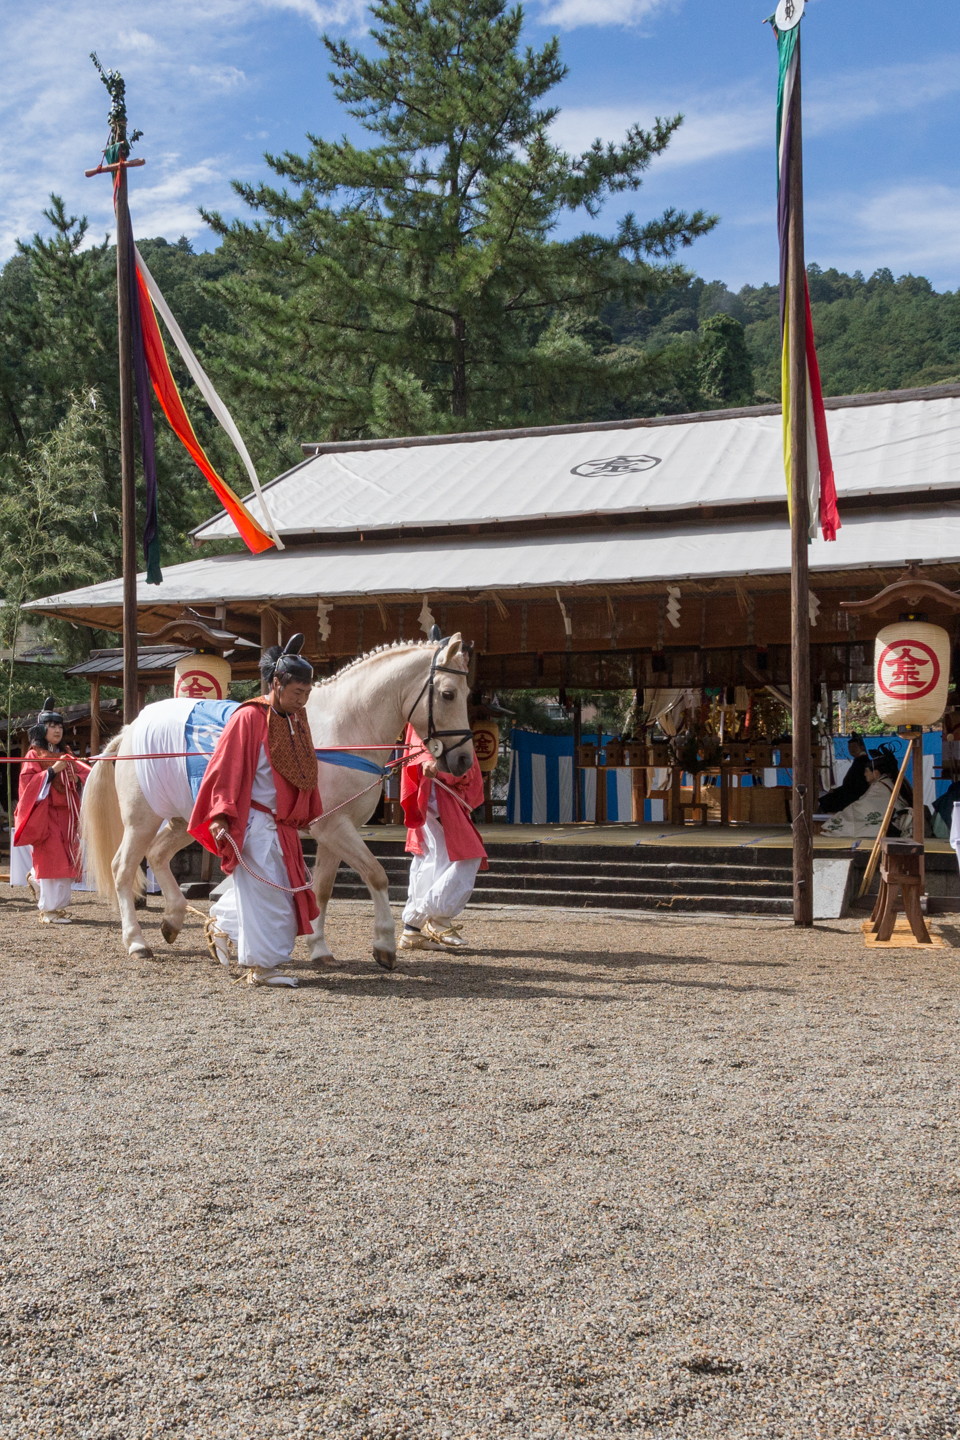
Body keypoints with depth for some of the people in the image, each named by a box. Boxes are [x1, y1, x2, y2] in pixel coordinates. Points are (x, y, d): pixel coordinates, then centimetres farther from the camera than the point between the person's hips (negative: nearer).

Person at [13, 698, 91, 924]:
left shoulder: (66, 755, 16)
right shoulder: (34, 755, 1)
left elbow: (84, 772, 14)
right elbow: (27, 782, -10)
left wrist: (78, 779, -8)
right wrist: (51, 771, -18)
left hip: (66, 814, 5)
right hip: (45, 814, -5)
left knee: (68, 861, 2)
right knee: (51, 859, -9)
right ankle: (49, 910, -3)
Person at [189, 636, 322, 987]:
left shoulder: (297, 721, 9)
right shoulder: (248, 718, -15)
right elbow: (226, 769, -17)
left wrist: (310, 815, 18)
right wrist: (220, 817, -23)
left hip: (283, 825, 8)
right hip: (255, 824, -8)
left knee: (284, 888, 15)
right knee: (265, 891, -4)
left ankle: (222, 922, 34)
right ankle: (260, 966, 7)